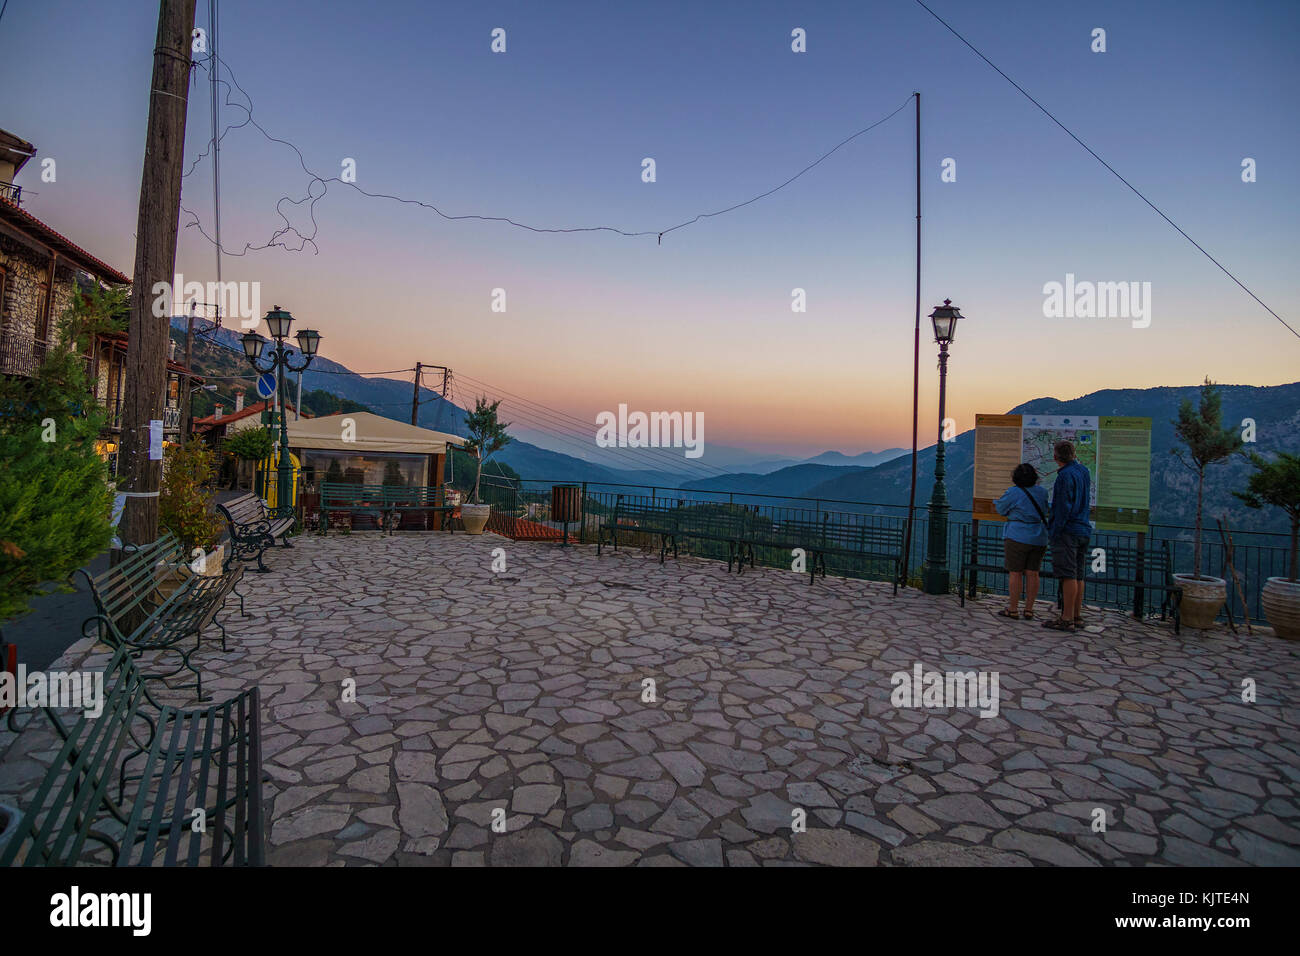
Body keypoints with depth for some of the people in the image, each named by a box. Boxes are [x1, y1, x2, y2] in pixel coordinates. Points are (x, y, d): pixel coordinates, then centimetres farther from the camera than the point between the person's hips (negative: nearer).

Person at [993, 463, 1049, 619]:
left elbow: (1001, 509, 2)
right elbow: (1045, 511, 19)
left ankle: (1013, 609, 4)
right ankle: (1029, 610, 11)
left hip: (1018, 537, -5)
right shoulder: (1042, 492, 6)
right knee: (1032, 574, 7)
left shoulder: (1013, 492, -10)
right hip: (1039, 539, 5)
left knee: (1015, 573, 0)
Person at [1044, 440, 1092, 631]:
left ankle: (1067, 619, -6)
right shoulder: (1083, 471, 12)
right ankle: (1076, 617, 18)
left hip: (1068, 531, -9)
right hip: (1083, 530, 9)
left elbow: (1064, 508, -18)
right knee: (1077, 576, 12)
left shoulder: (1066, 475, -14)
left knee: (1068, 575, -8)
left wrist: (1055, 531, -12)